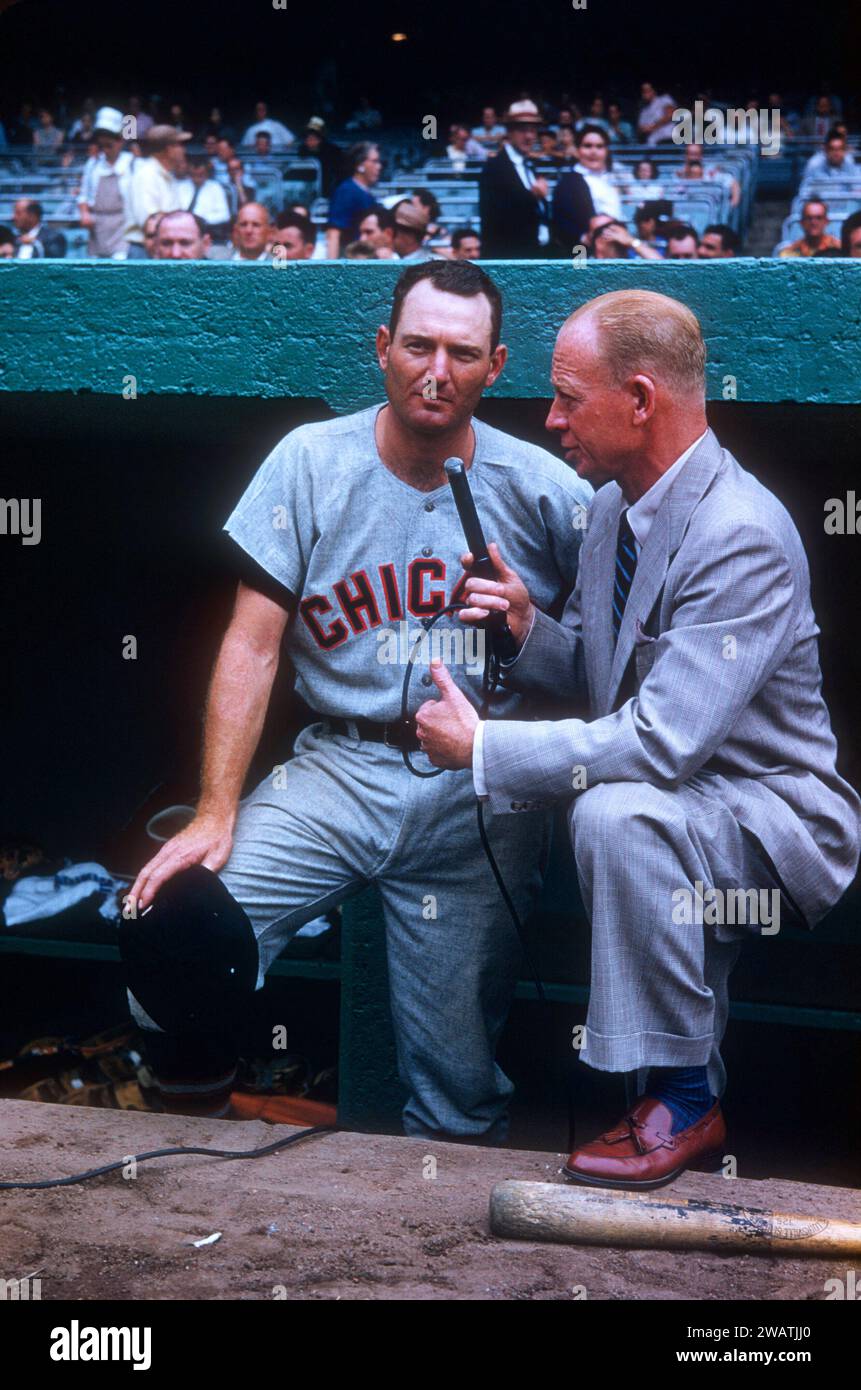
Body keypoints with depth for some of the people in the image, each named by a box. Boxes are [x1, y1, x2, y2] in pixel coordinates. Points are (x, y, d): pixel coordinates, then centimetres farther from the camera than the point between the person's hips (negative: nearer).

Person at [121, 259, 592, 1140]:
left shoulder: (544, 491, 1)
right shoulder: (312, 462, 2)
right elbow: (251, 647, 0)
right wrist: (216, 812, -8)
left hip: (481, 796, -1)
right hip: (339, 768, 1)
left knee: (458, 1101, -7)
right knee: (169, 923, -20)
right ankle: (196, 1122, 8)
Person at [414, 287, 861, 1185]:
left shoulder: (743, 539, -24)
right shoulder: (614, 504, 5)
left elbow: (661, 742, -30)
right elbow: (599, 671, 17)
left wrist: (482, 748, -23)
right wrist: (531, 632, -5)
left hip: (774, 822, -10)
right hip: (680, 809, 10)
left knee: (616, 813, -32)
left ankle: (683, 1099, -17)